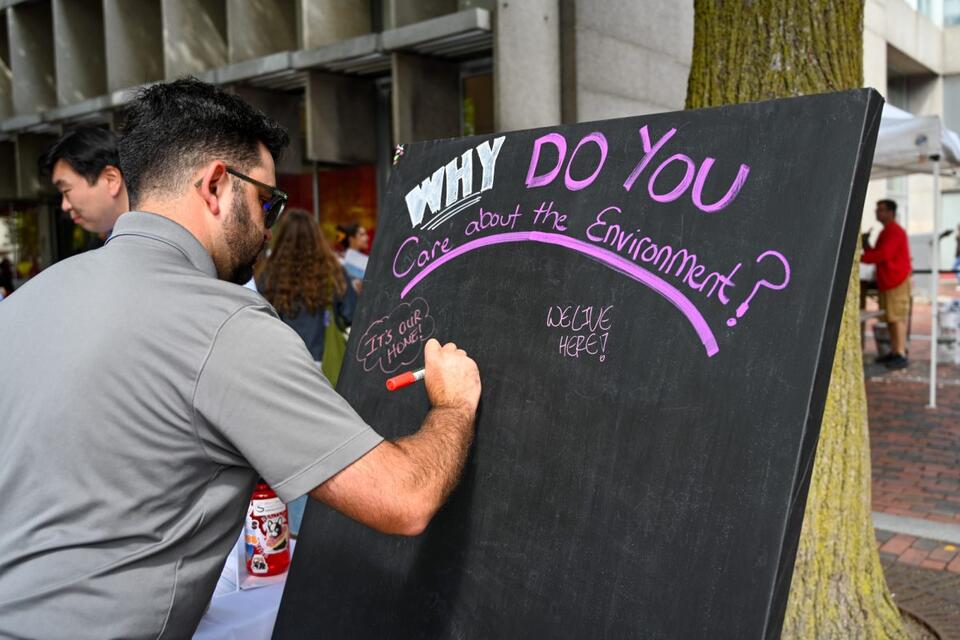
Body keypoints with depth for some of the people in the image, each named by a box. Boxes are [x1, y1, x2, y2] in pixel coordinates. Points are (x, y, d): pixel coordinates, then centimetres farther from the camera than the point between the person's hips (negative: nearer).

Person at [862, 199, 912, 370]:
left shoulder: (895, 231, -12)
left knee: (897, 317, -11)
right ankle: (894, 351, 17)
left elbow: (884, 254, -23)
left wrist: (862, 257, -20)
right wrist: (867, 248, 5)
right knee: (890, 318, 11)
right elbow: (879, 254, 21)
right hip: (887, 281, 10)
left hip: (897, 281, -10)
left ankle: (901, 355, -10)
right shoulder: (886, 232, 20)